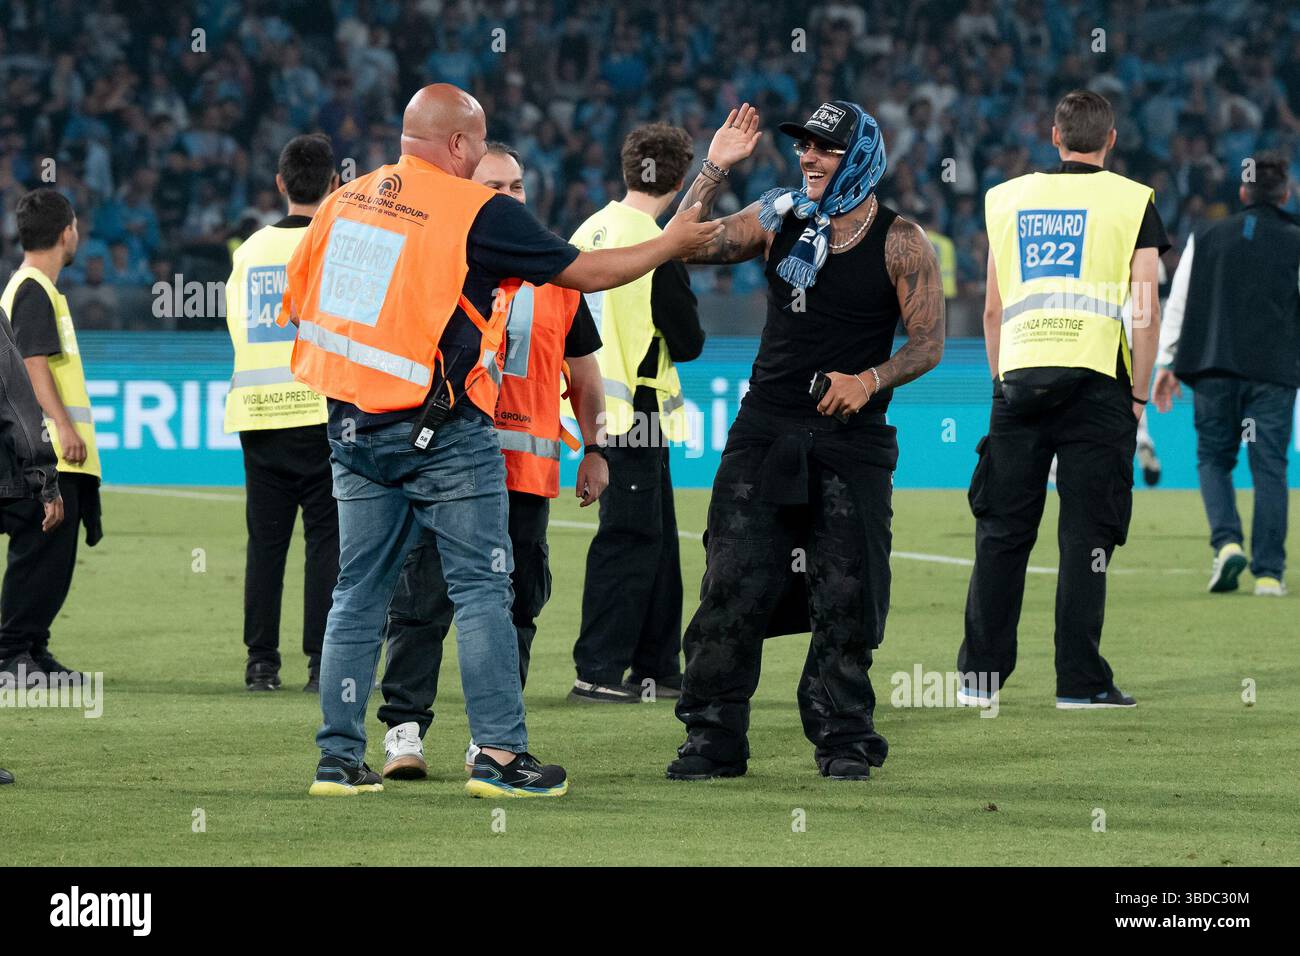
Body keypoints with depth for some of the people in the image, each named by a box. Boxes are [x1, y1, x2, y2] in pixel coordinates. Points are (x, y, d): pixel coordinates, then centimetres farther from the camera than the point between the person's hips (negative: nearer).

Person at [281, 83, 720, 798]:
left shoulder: (343, 202, 8)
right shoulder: (478, 211, -10)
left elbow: (297, 302, 15)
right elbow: (584, 272, -4)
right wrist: (669, 245, 10)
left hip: (352, 430, 6)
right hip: (445, 431, -6)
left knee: (359, 591, 10)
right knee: (480, 587, 0)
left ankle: (339, 757, 9)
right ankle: (499, 753, -3)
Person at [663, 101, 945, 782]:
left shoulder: (900, 243, -2)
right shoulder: (779, 217, 6)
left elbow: (928, 343, -3)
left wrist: (870, 380, -19)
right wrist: (715, 170, -6)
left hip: (850, 439, -2)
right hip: (765, 430, 2)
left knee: (845, 597, -1)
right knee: (732, 589, -3)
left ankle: (844, 739, 10)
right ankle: (713, 738, 1)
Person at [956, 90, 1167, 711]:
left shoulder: (1008, 199, 12)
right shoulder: (1132, 201, 2)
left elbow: (993, 310, 14)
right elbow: (1145, 310, -3)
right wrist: (1138, 394, 2)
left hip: (1019, 380, 3)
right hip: (1096, 381, -3)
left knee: (1002, 531, 9)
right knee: (1086, 535, 0)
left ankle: (980, 676, 10)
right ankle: (1079, 680, -2)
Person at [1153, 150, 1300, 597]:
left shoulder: (1205, 239, 10)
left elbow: (1178, 302, 9)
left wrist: (1166, 363, 14)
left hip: (1213, 368, 1)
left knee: (1213, 459, 13)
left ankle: (1227, 541, -11)